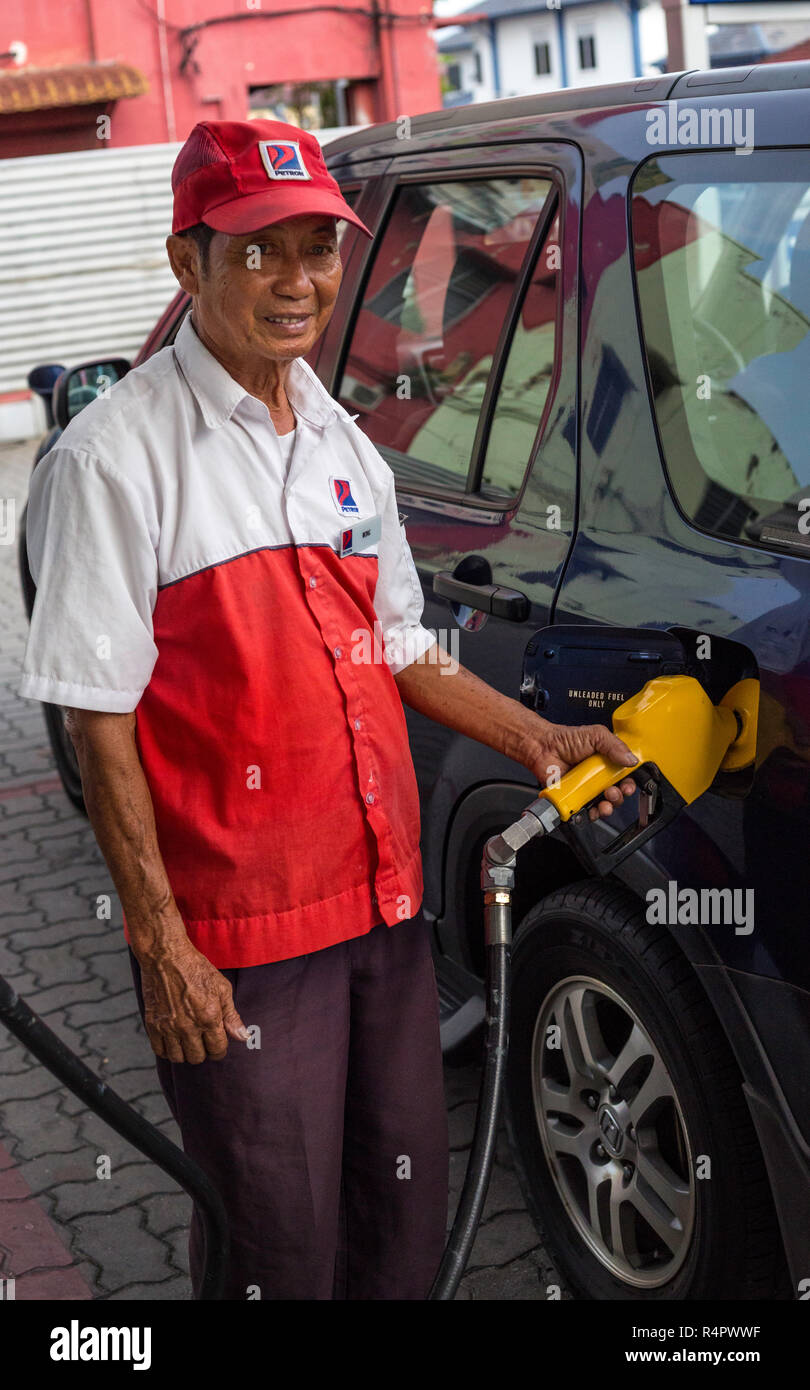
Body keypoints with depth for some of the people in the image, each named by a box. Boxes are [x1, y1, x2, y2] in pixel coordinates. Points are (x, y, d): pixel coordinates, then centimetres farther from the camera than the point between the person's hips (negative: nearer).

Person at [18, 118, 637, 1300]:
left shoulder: (343, 445, 10)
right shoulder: (117, 456, -13)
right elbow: (99, 723, -14)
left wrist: (533, 739, 9)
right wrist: (158, 943, -17)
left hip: (386, 900, 7)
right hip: (236, 932, -7)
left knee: (406, 1213, 18)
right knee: (281, 1246, 6)